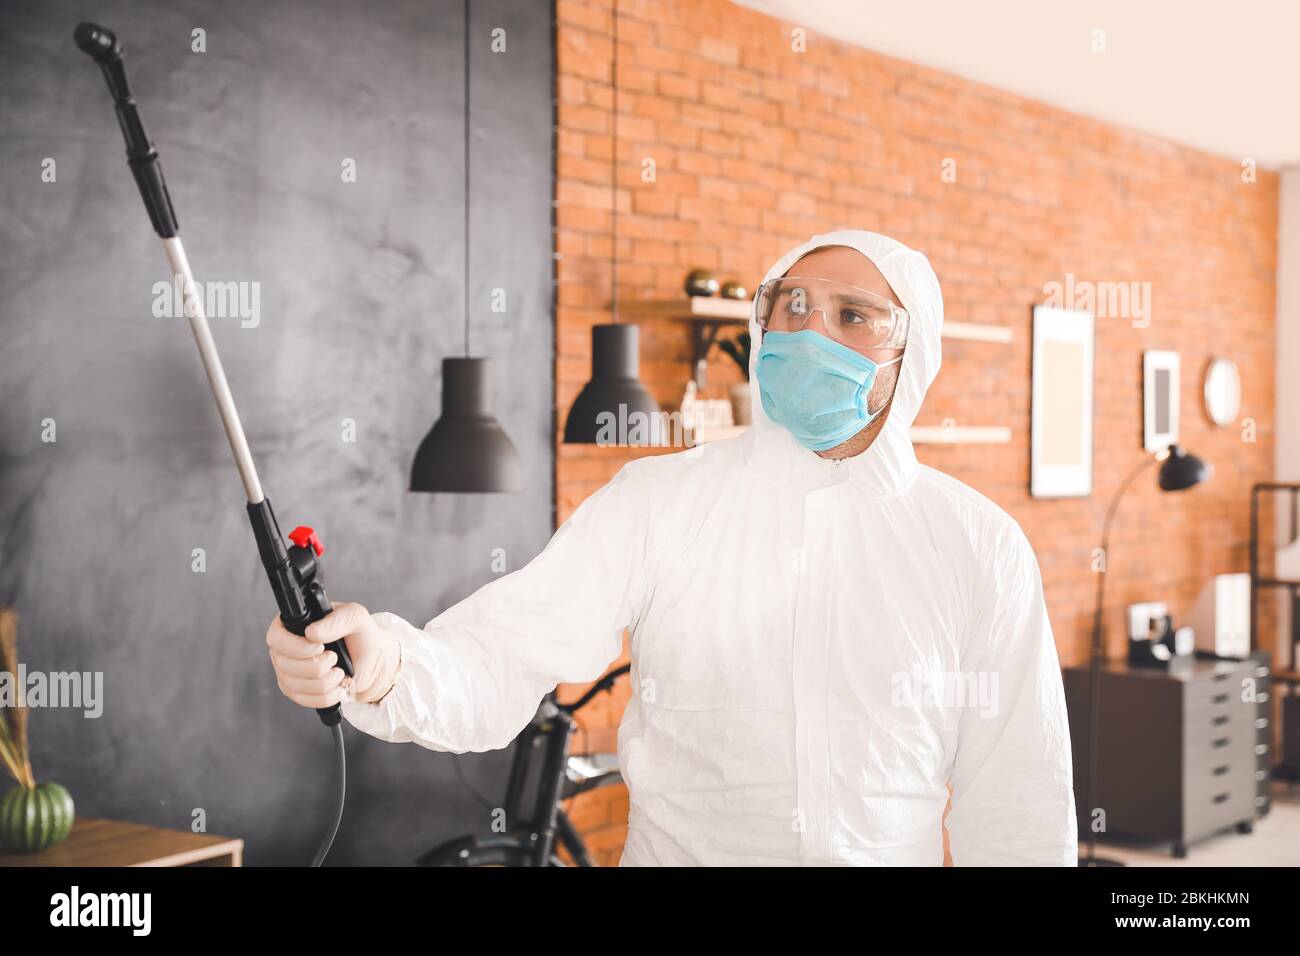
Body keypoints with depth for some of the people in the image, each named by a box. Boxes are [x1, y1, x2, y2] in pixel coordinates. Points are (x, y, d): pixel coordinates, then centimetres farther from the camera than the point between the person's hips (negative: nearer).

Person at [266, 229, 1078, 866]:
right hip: (674, 849, 0)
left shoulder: (979, 546, -3)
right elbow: (504, 657, -17)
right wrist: (386, 666, -35)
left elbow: (1016, 803, 0)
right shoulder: (656, 503, -5)